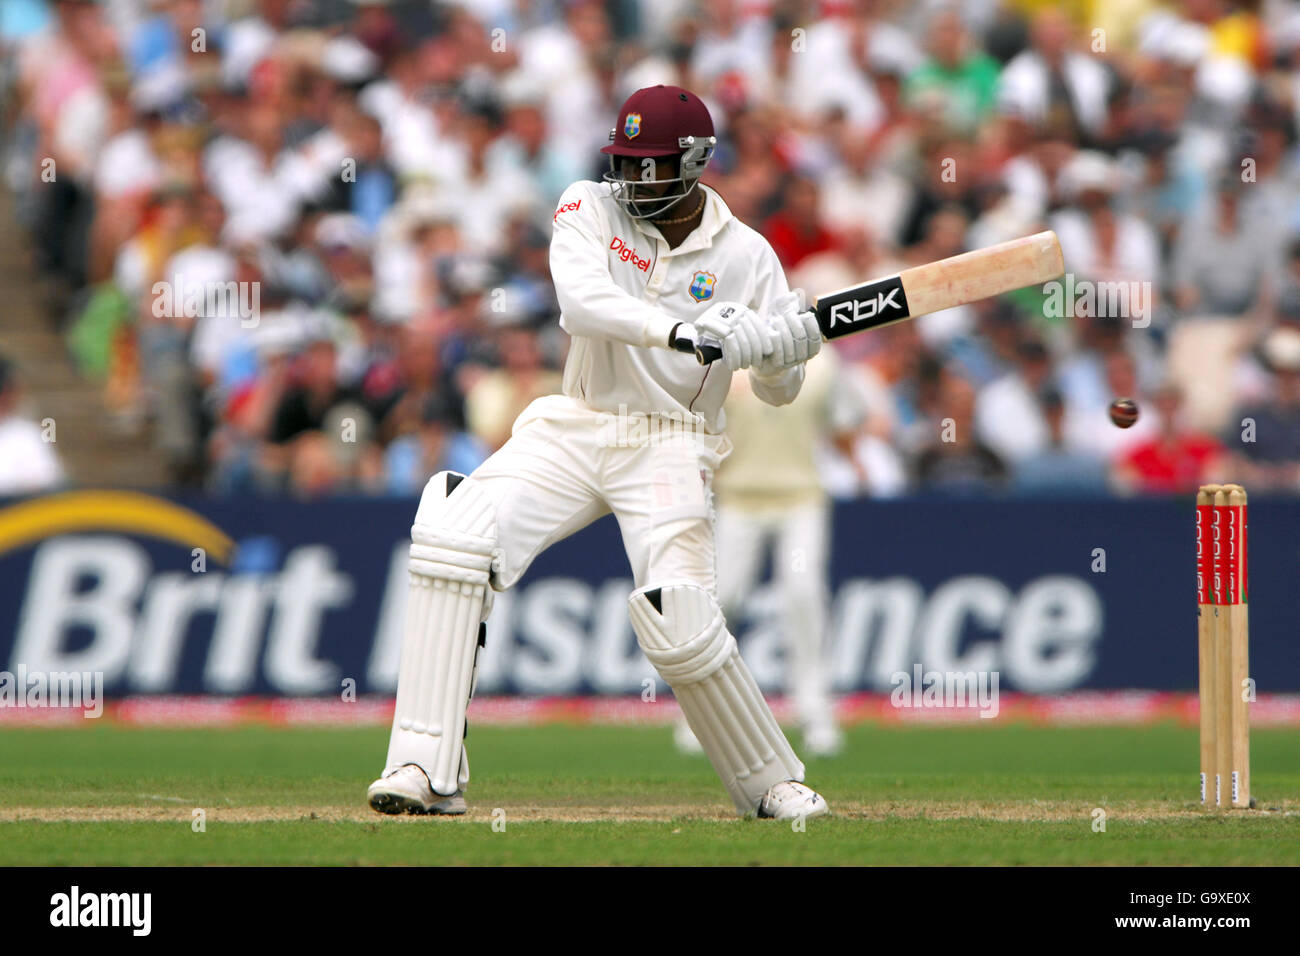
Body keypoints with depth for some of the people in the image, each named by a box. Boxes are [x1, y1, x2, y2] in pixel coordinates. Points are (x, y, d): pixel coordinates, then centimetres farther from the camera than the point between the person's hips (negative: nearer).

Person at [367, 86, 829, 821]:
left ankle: (772, 783, 5)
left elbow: (779, 392, 6)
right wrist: (680, 331, -36)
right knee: (454, 535, -23)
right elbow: (583, 300, -20)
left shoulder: (746, 256, 2)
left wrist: (779, 350, -19)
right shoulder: (589, 211, 1)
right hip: (575, 429, 2)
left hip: (671, 447, -2)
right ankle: (427, 771, -24)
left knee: (682, 626, -21)